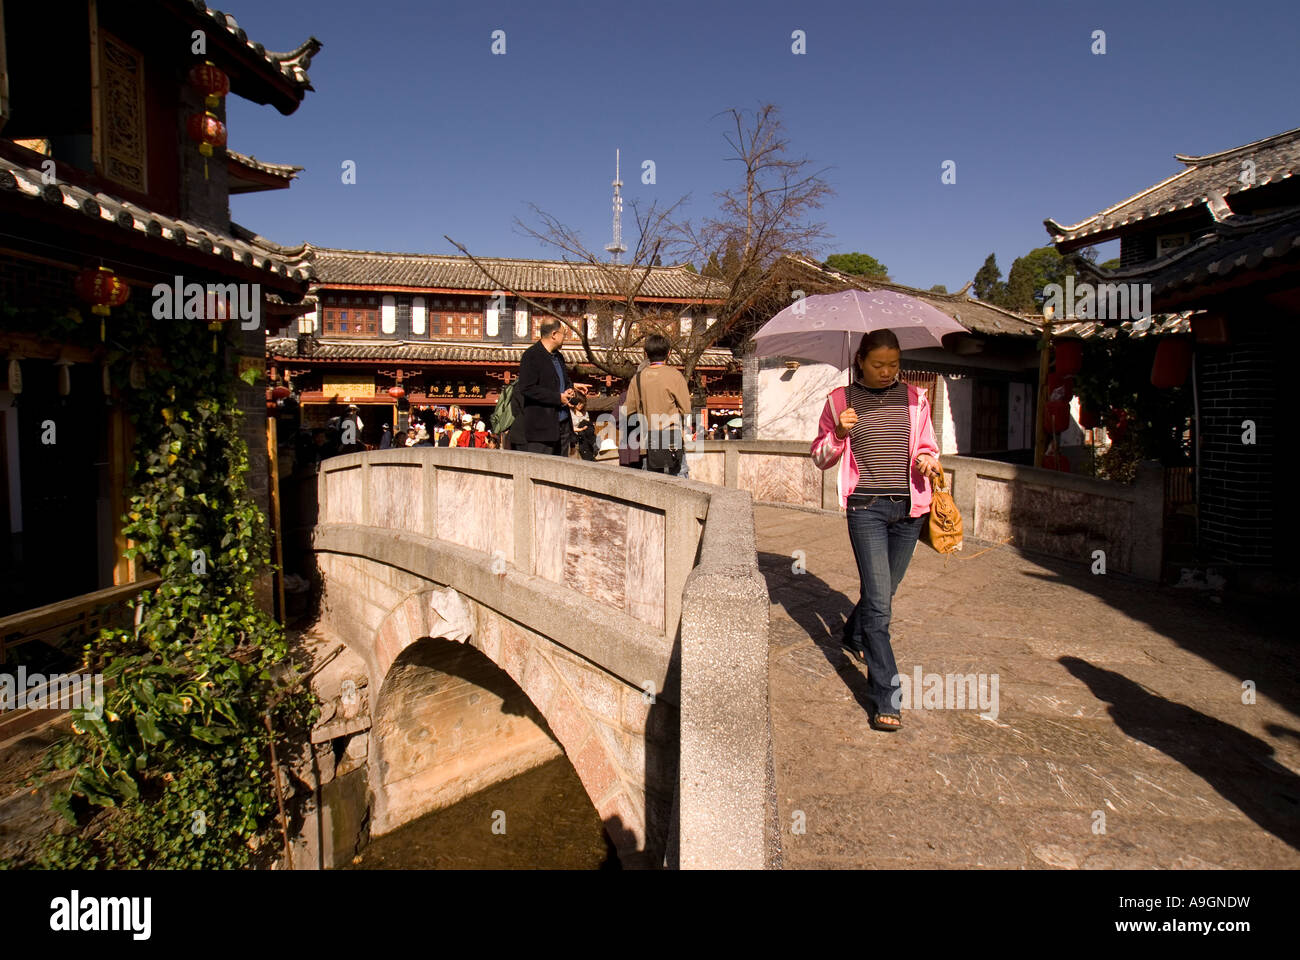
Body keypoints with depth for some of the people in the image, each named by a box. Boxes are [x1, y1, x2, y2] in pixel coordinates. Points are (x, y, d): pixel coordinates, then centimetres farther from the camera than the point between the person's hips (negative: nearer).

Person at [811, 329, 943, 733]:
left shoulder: (914, 399, 10)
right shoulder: (841, 401, 4)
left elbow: (927, 446, 17)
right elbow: (820, 457, 7)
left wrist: (928, 460, -7)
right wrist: (838, 434, -13)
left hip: (908, 507, 4)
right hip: (866, 506, -3)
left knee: (883, 591, 17)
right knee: (879, 601, -10)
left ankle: (853, 636, 49)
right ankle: (885, 699, -6)